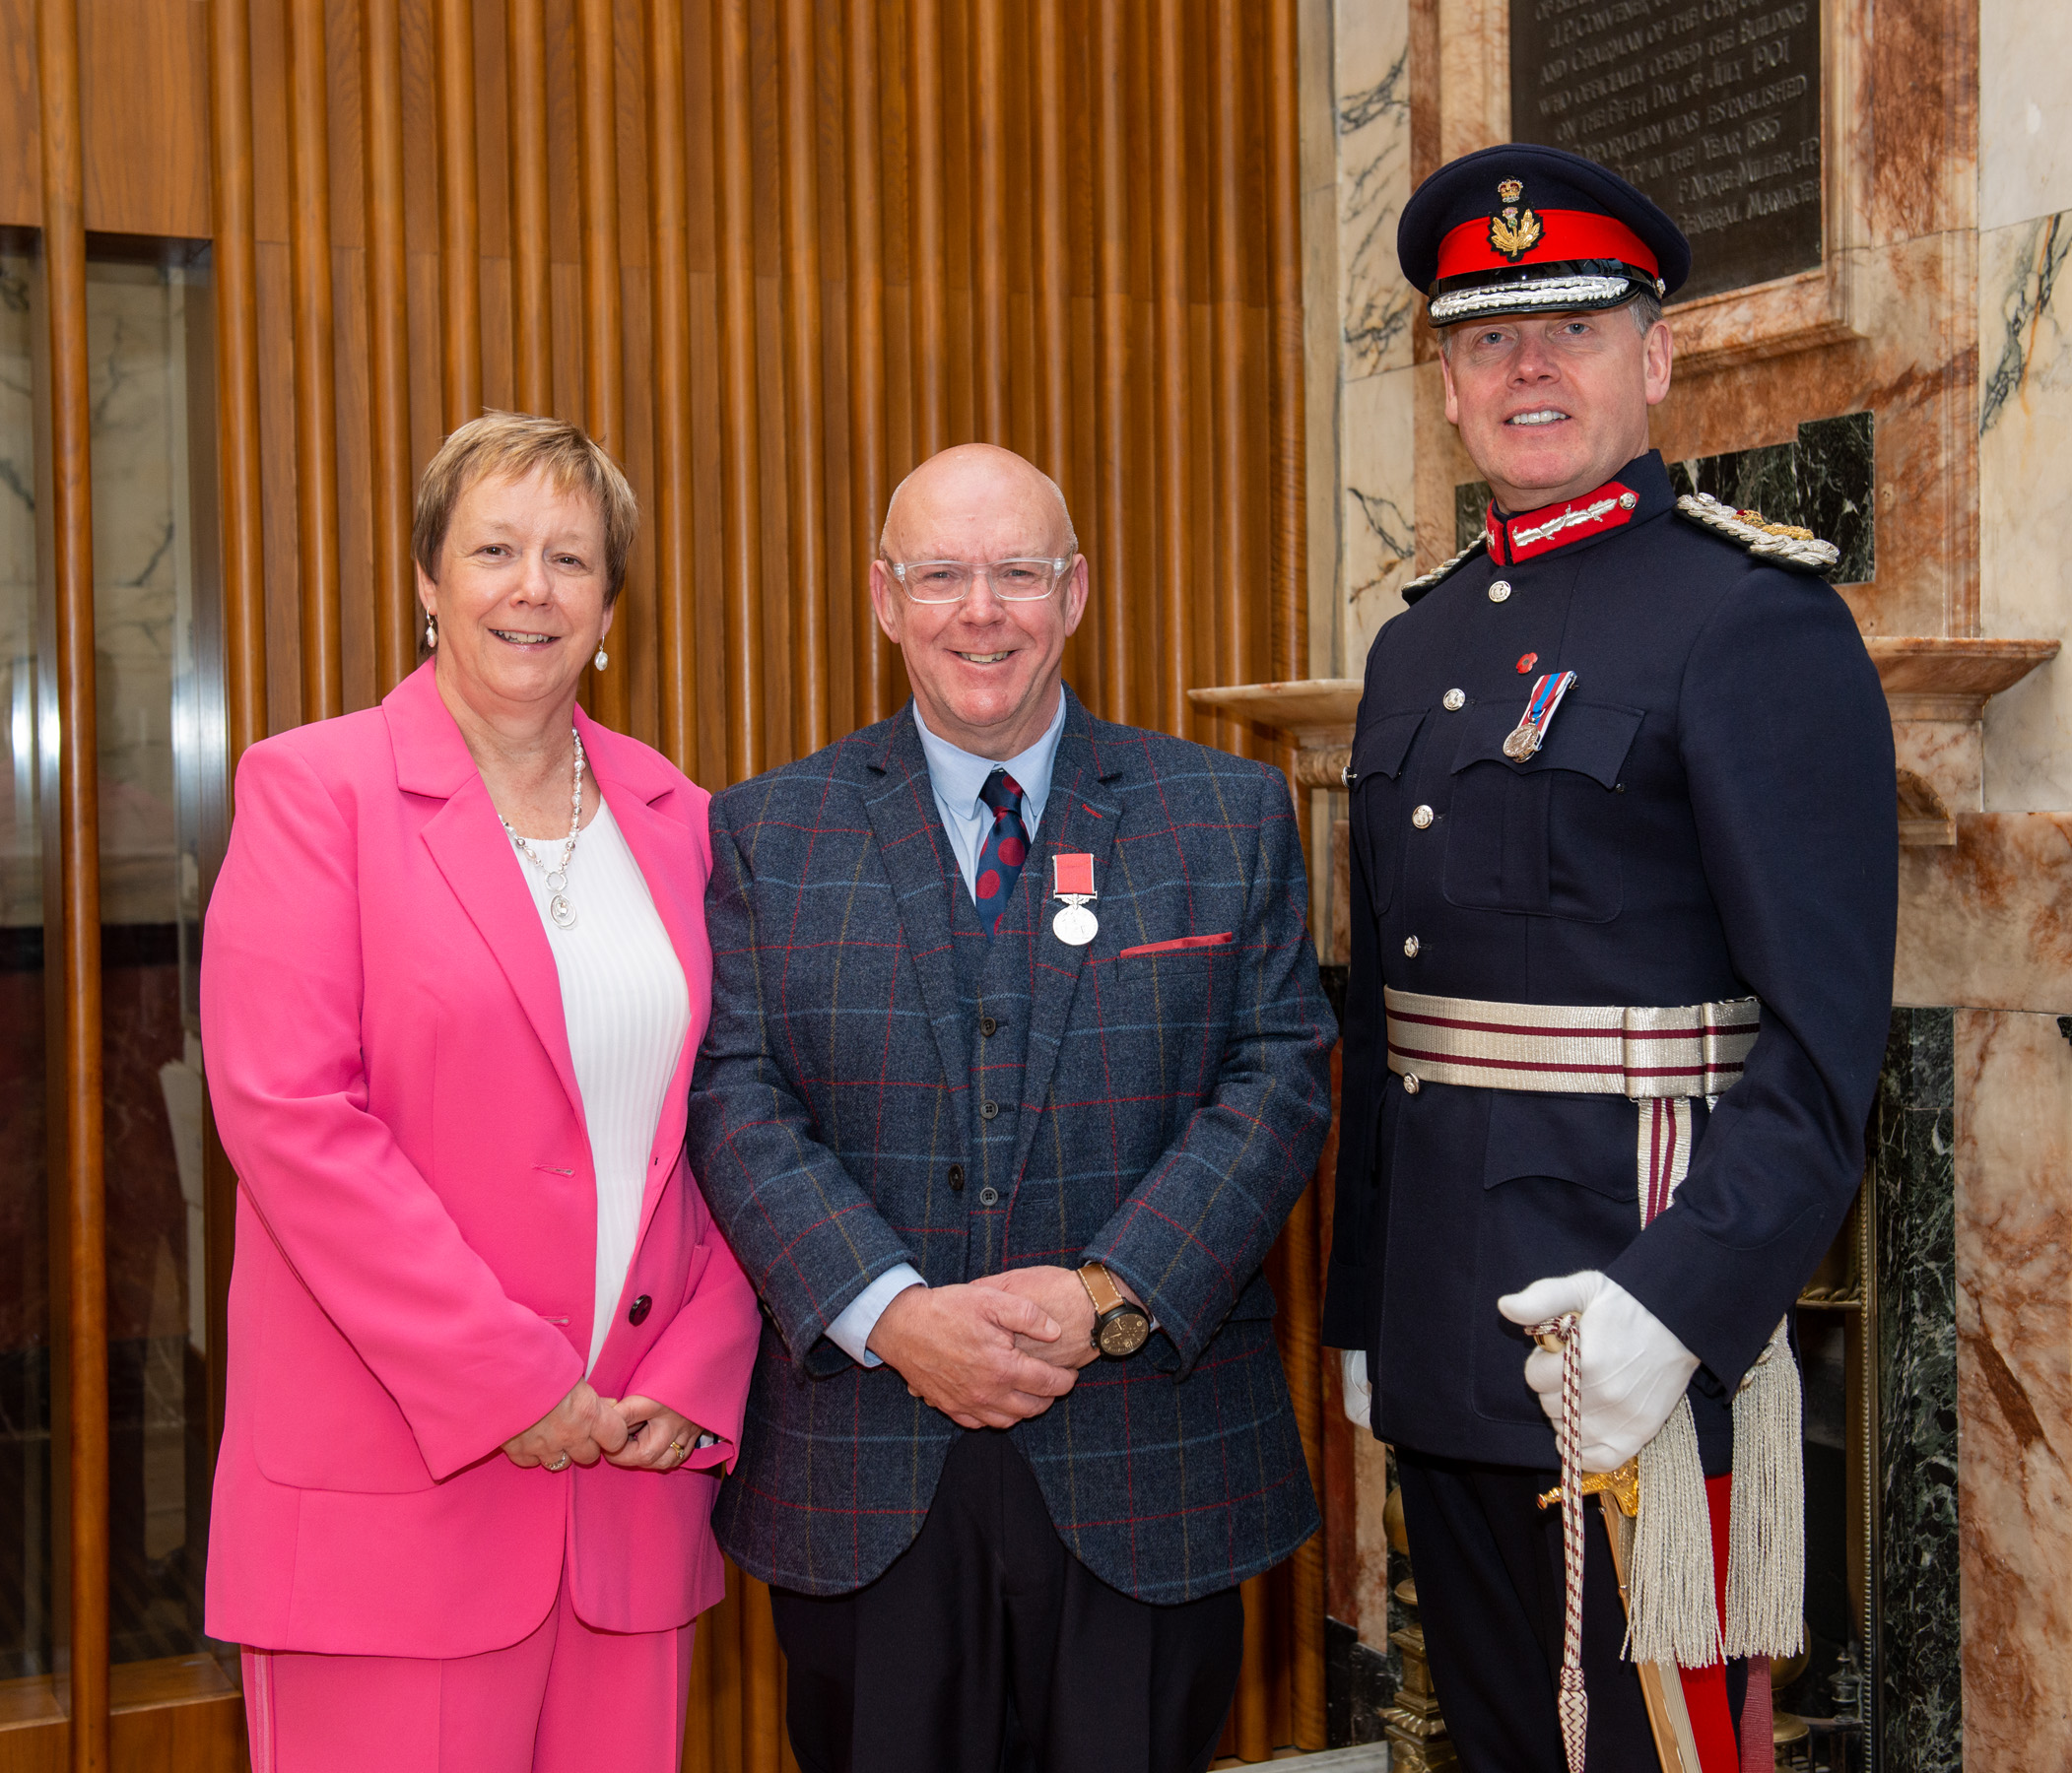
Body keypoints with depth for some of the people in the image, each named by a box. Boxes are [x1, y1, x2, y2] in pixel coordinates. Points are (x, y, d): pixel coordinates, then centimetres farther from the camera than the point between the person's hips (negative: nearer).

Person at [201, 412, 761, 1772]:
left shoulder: (672, 816, 12)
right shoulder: (313, 786, -2)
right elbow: (286, 1110, -12)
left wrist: (697, 1378, -1)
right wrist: (505, 1385, -14)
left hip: (633, 1472, 4)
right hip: (390, 1490, -4)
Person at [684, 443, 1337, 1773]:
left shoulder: (1230, 816, 5)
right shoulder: (767, 833, 5)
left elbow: (1281, 1076, -1)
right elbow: (735, 1098, -3)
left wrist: (1114, 1296, -14)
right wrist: (892, 1315, -16)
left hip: (1148, 1474, 0)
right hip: (865, 1481, 0)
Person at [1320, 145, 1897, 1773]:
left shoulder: (1757, 622, -11)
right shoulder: (1419, 643, 13)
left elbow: (1827, 1039, -16)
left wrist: (1675, 1303, -26)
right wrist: (1365, 1308, 16)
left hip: (1626, 1320, -7)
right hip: (1443, 1331, 7)